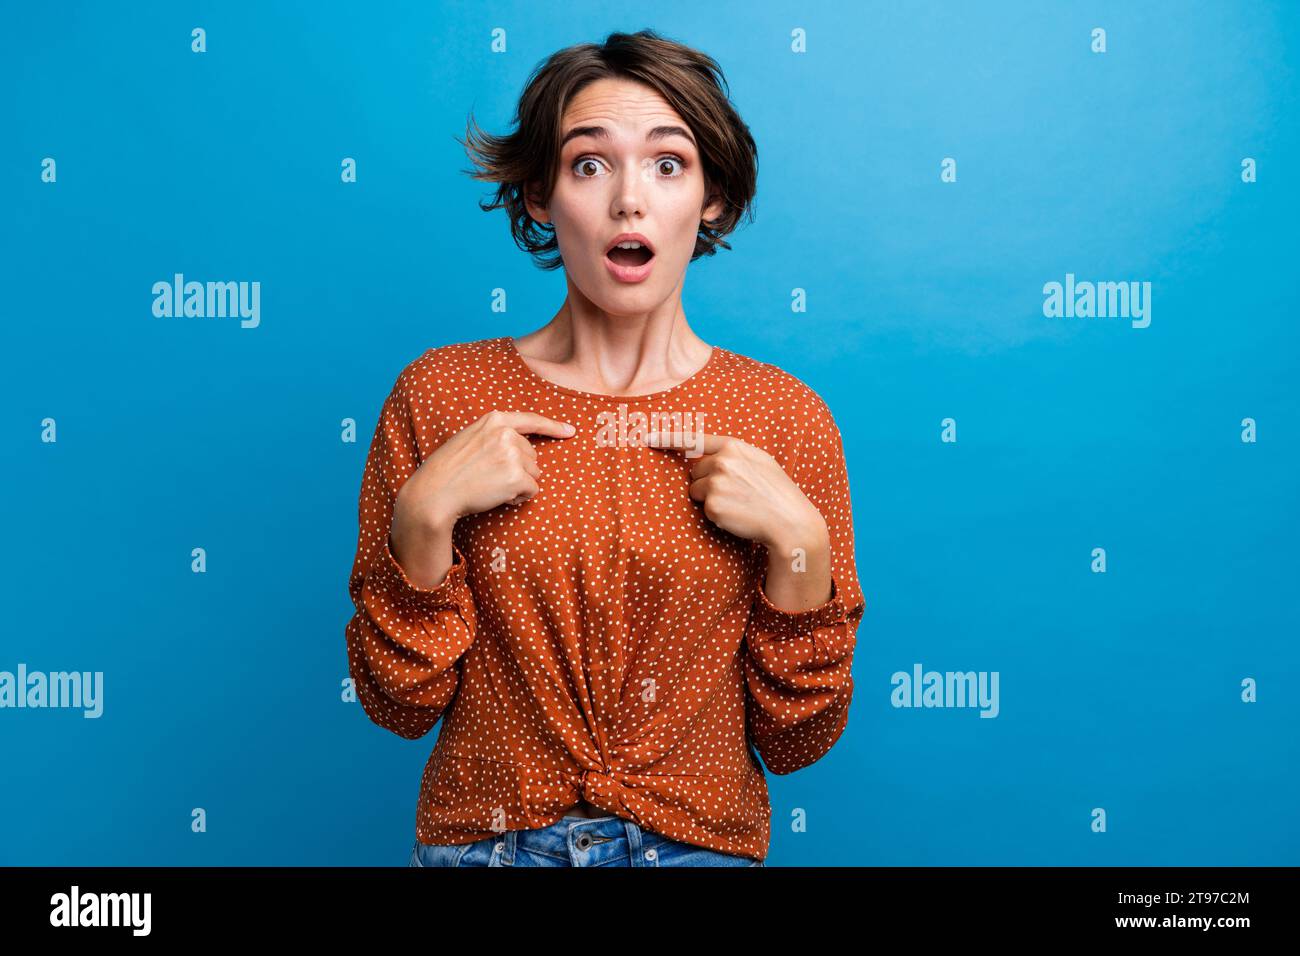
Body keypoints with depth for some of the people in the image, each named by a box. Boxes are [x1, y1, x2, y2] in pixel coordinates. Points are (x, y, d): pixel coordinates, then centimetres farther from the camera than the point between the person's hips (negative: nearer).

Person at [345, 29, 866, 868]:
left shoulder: (785, 418, -8)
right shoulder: (440, 393, -8)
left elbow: (795, 739, -5)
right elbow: (398, 704, -5)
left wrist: (798, 542, -18)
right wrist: (426, 516, -19)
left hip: (703, 839, 0)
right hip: (484, 838, 1)